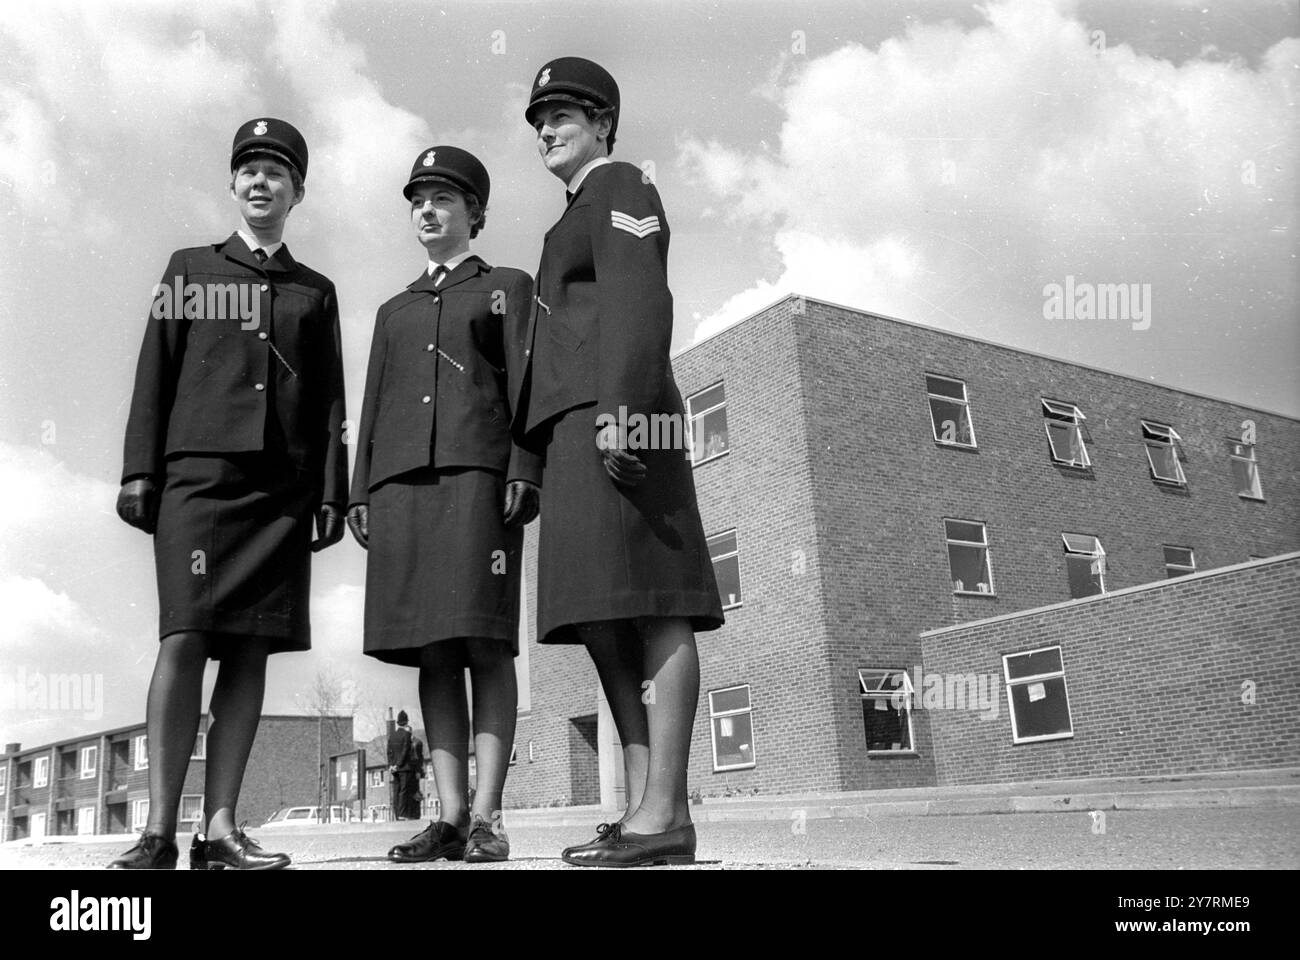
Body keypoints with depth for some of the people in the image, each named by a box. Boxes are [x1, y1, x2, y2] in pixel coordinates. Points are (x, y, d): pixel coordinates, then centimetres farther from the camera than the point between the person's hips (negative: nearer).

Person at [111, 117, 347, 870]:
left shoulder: (316, 292, 19)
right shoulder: (189, 267, 16)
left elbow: (331, 403, 13)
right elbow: (155, 375, 9)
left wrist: (332, 493, 3)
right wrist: (139, 471, 0)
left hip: (283, 486, 2)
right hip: (199, 471, -1)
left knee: (250, 649, -2)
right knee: (184, 640, -11)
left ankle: (221, 828, 1)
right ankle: (159, 831, -7)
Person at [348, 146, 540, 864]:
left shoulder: (508, 287, 15)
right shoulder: (393, 311, 28)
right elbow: (373, 406, 21)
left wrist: (523, 473, -10)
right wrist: (360, 494, 10)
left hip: (478, 472, -4)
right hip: (401, 479, 4)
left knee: (484, 642, -11)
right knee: (432, 651, -2)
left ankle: (486, 817, -10)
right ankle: (448, 817, -1)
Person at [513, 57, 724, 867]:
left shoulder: (621, 186, 6)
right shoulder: (581, 225, 34)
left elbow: (640, 301, -11)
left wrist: (618, 408, -24)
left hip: (616, 419, -10)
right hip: (581, 435, 10)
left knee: (648, 605, -15)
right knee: (602, 619, 0)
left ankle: (666, 811, -17)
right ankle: (645, 809, -1)